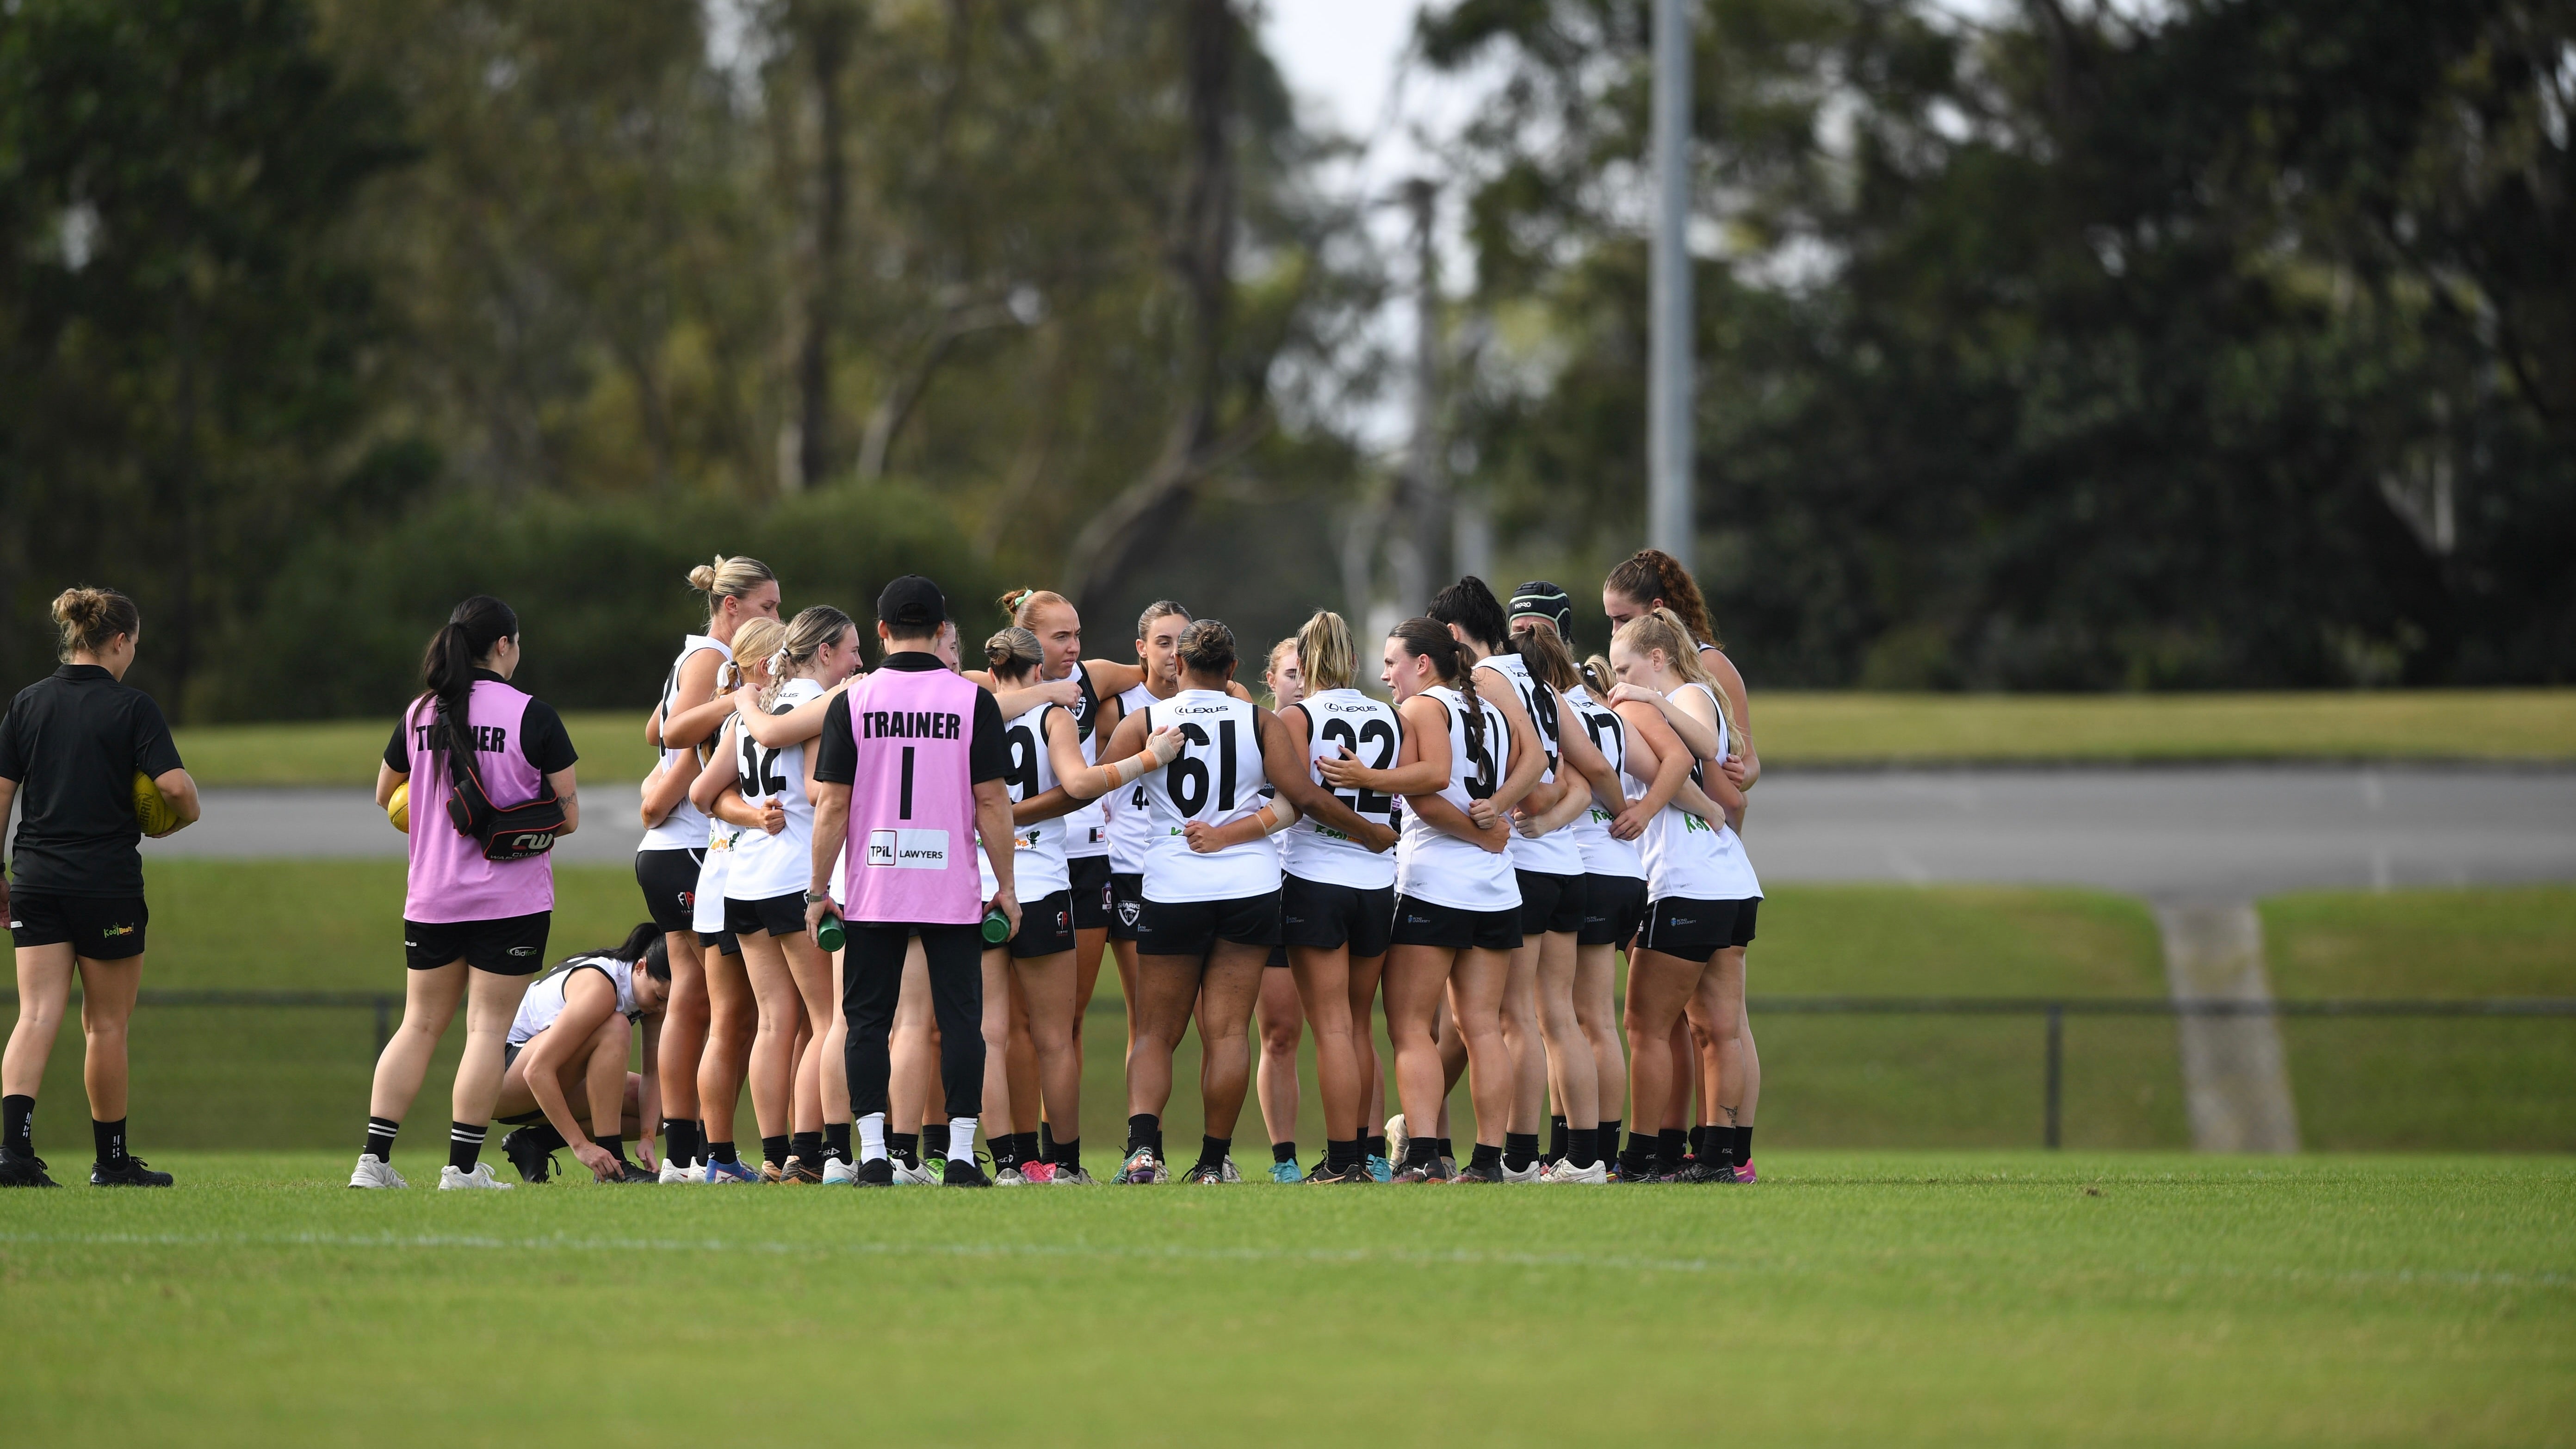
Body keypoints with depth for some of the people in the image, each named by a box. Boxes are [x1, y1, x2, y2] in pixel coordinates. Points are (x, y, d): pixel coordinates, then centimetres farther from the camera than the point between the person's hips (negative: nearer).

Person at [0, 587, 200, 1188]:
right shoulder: (131, 707, -6)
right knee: (106, 1025, 8)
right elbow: (175, 786, -16)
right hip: (107, 884, -3)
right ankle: (112, 1159, 18)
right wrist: (181, 820, 7)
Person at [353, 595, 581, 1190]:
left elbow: (385, 796, 17)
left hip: (431, 897, 4)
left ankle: (375, 1157, 5)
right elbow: (568, 816, -6)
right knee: (488, 1028, 0)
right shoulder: (533, 716, -9)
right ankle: (463, 1164, -3)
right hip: (511, 899, -4)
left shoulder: (420, 715, 4)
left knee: (420, 1025, 12)